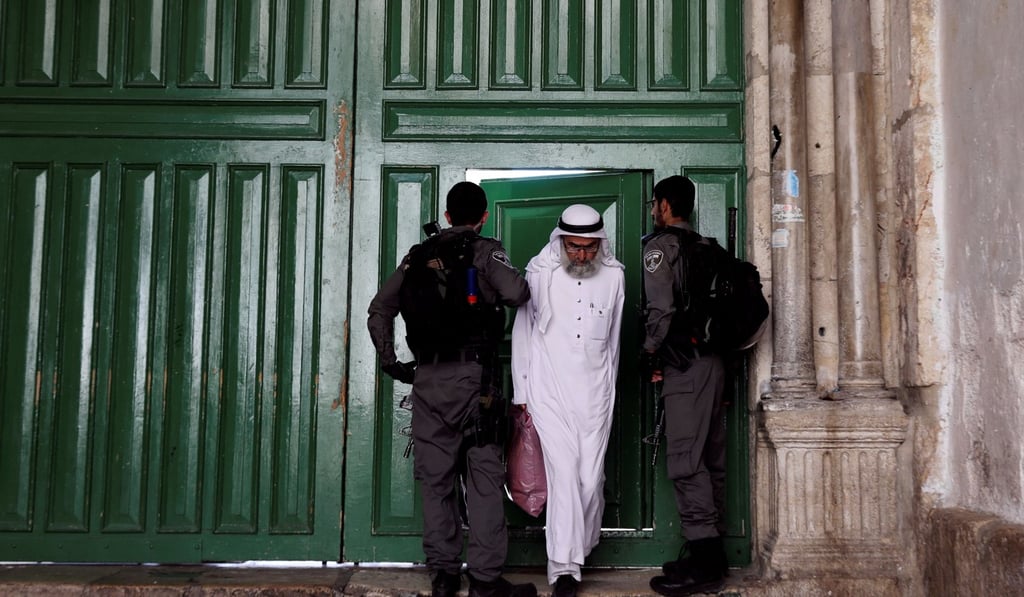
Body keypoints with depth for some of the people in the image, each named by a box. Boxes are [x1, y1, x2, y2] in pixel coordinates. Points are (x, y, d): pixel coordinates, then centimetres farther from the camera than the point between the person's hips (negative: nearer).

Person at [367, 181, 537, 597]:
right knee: (483, 476, 1)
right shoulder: (485, 251, 0)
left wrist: (389, 360, 15)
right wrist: (512, 285, 5)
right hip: (470, 375, -4)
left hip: (426, 378, 4)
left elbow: (380, 310, 11)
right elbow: (517, 294, -17)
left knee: (436, 478, 9)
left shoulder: (419, 255, 14)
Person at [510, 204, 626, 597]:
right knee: (564, 472, -10)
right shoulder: (540, 273, -2)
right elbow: (522, 332, 4)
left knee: (591, 477, 3)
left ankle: (583, 548, 27)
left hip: (595, 392, 2)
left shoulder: (614, 276, 5)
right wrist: (521, 394, 4)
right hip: (550, 390, -2)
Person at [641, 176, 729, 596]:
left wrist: (650, 357, -4)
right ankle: (711, 554, 16)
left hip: (686, 363, -9)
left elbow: (661, 307, -13)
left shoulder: (662, 244, -3)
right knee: (710, 459, 10)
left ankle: (703, 563, -10)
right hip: (713, 359, 9)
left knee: (685, 460, -9)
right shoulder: (703, 247, 20)